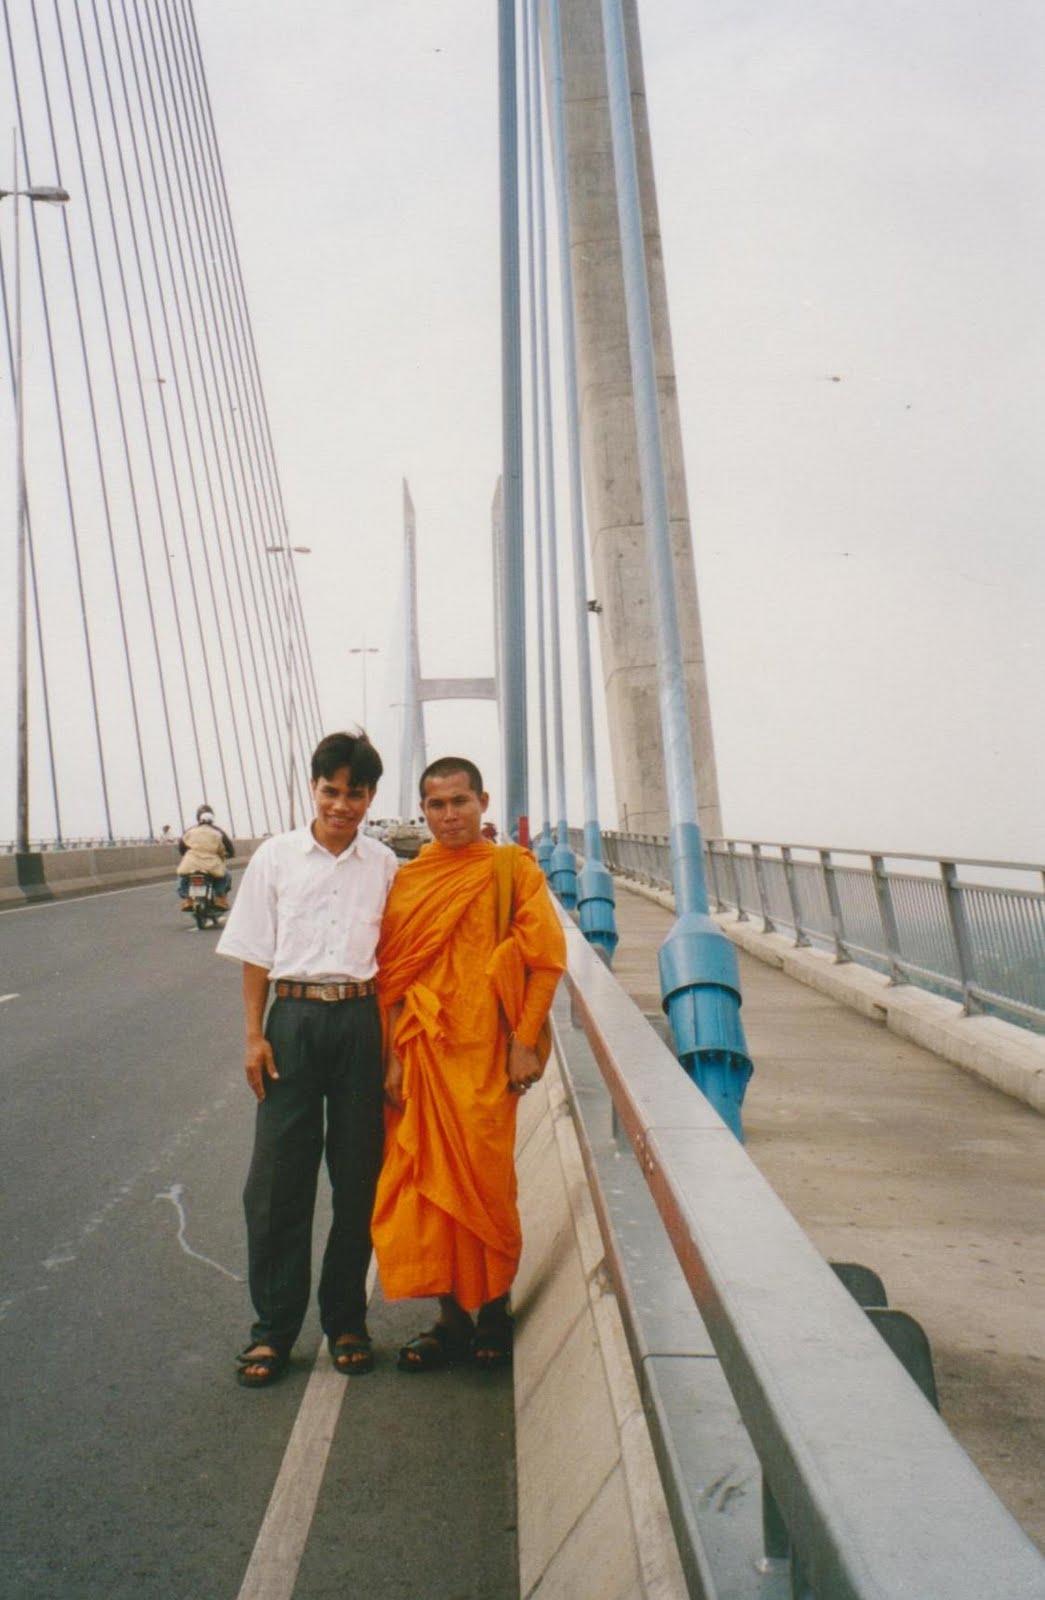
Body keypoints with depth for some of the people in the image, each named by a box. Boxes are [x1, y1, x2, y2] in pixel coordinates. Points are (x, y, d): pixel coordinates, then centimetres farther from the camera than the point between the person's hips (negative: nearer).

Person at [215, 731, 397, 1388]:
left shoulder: (384, 865, 4)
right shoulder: (277, 856, 3)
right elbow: (256, 955, 5)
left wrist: (391, 1043, 1)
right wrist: (254, 1035, -2)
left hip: (360, 1020, 1)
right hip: (293, 1018, 0)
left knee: (358, 1175, 7)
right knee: (277, 1178, 0)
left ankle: (346, 1321, 20)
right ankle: (273, 1328, 12)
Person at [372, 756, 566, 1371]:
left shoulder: (512, 869, -2)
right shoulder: (408, 879, 9)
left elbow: (547, 958, -4)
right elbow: (391, 974, 9)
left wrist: (525, 1042, -9)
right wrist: (393, 1056, 2)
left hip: (483, 1052, -3)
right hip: (420, 1054, 4)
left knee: (485, 1181, 2)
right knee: (429, 1183, 5)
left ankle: (495, 1310, 20)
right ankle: (452, 1318, 17)